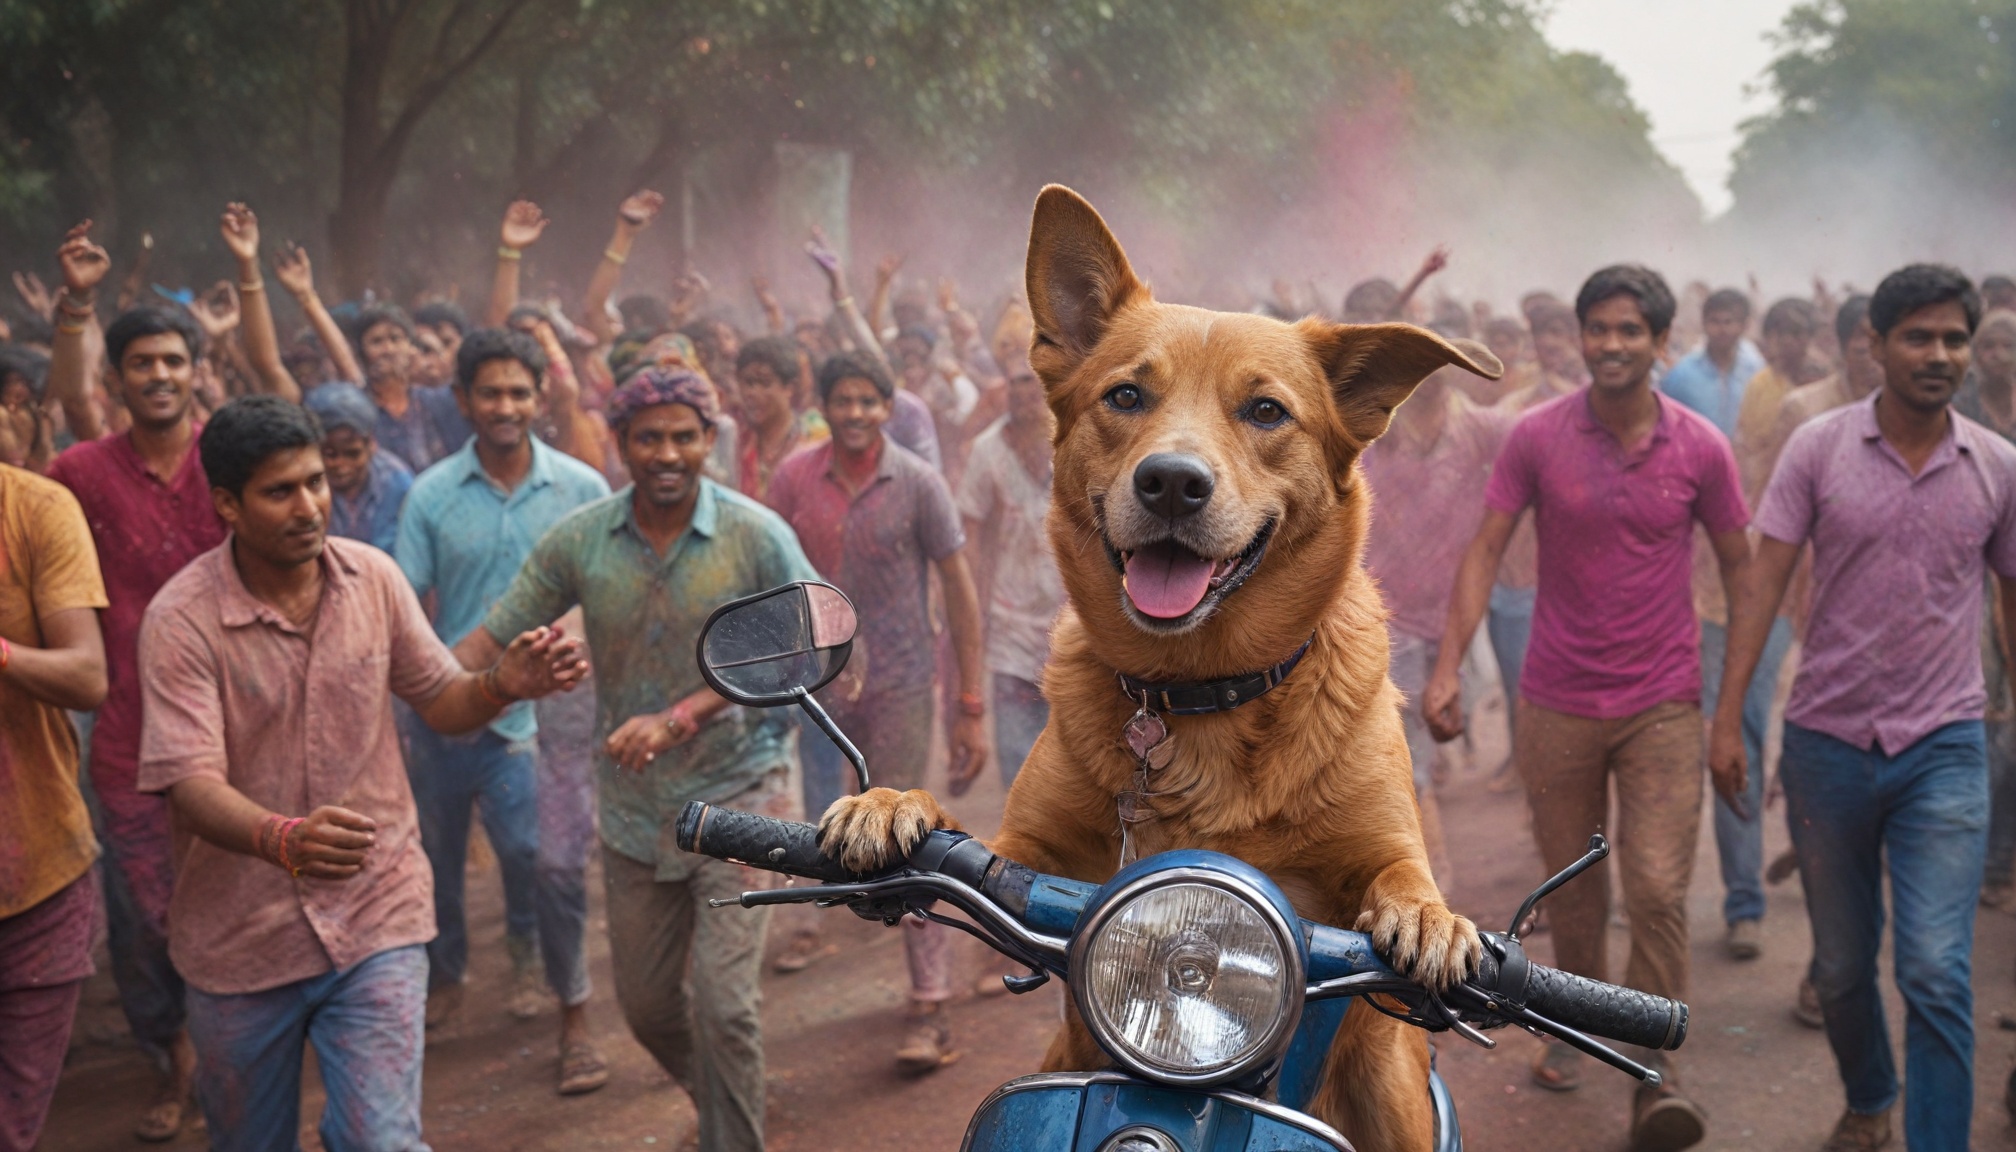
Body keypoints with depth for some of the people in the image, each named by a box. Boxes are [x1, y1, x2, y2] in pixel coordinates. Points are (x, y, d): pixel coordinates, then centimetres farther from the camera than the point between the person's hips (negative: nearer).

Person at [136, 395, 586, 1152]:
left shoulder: (373, 577, -3)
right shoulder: (181, 619, -15)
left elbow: (441, 704, 6)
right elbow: (189, 784, -24)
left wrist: (503, 685, -17)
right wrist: (283, 840, -44)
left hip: (376, 920, 1)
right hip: (242, 939, -1)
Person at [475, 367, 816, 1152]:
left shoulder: (758, 536, -12)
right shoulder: (578, 541, -4)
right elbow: (496, 636, -1)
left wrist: (681, 717, -20)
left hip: (736, 798, -4)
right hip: (634, 812, 4)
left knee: (724, 1005, -10)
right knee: (646, 1007, 16)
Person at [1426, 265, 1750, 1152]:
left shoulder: (1700, 447, -5)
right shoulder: (1536, 436, -6)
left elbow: (1740, 567, 4)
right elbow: (1485, 551, -4)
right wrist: (1445, 671, -11)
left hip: (1662, 705, -1)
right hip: (1557, 703, 1)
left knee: (1658, 892, -8)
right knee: (1572, 887, 14)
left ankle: (1654, 1077, 2)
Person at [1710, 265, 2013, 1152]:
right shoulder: (1818, 447, -4)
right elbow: (1765, 584, -5)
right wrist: (1727, 715, -10)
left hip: (1943, 748, 0)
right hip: (1828, 739, 1)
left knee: (1936, 972, -11)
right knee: (1840, 966, 15)